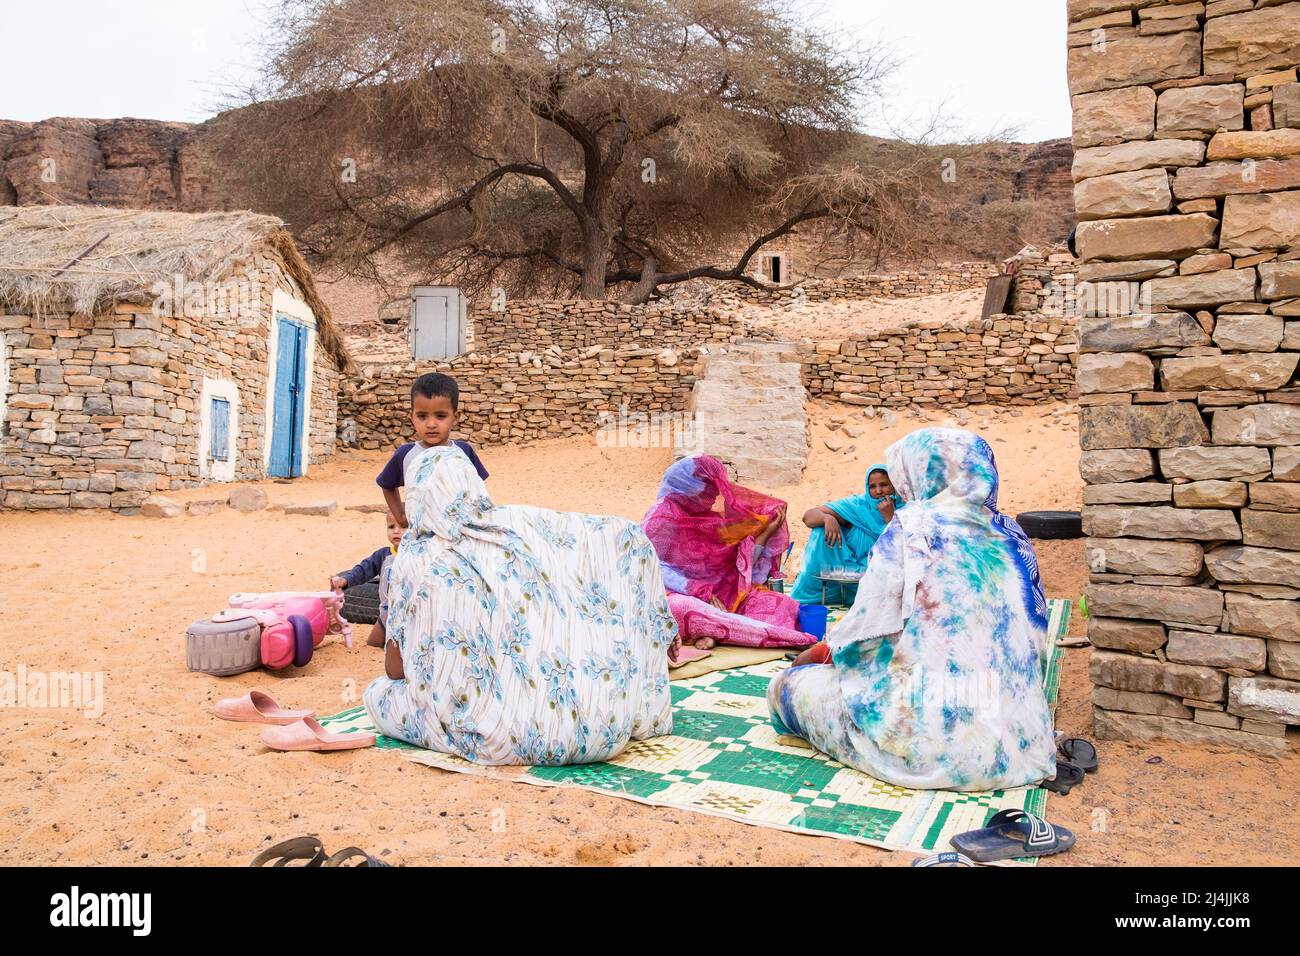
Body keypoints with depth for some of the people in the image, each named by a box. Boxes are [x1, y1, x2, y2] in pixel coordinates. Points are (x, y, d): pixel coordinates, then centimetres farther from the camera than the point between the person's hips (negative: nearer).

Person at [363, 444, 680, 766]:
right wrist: (663, 625, 18)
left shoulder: (416, 559, 3)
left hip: (510, 741, -2)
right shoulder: (527, 521, 8)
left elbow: (395, 670, 11)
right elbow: (627, 534, 11)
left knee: (378, 693, 15)